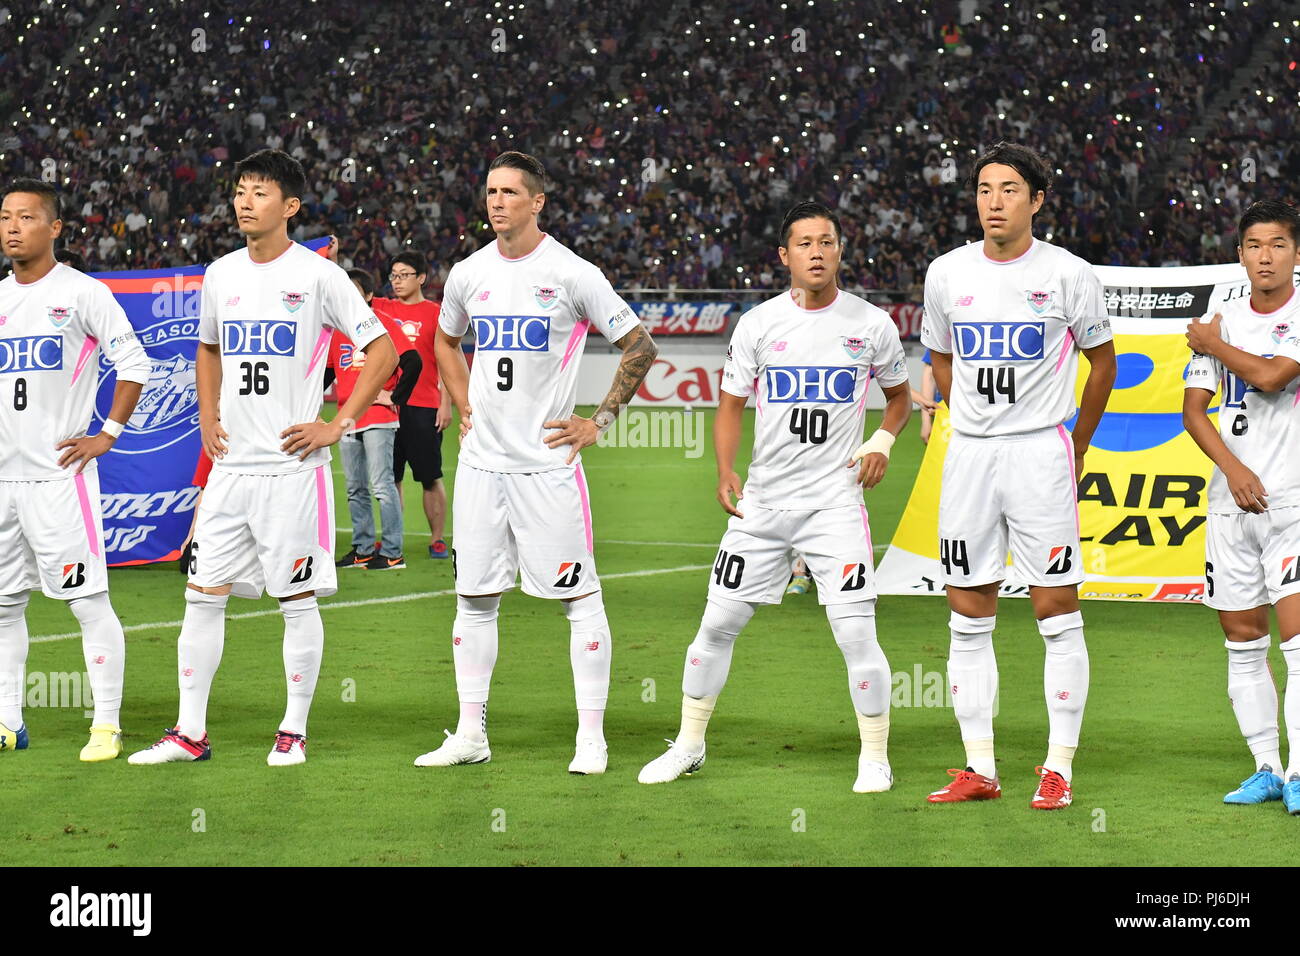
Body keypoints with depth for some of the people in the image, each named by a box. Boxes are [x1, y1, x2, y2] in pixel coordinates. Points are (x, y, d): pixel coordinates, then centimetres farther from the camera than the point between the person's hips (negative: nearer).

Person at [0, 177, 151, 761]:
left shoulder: (80, 293, -5)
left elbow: (134, 363, -5)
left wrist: (107, 435, -9)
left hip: (58, 472, -6)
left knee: (87, 599, -7)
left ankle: (107, 724, -4)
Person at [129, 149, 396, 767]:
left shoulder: (316, 275, -6)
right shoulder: (220, 275, 11)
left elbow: (383, 352, -5)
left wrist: (338, 425, -10)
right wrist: (207, 417, 14)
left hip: (293, 462, -5)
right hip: (230, 463, 5)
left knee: (297, 599, 1)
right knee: (203, 594, 3)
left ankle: (294, 732, 10)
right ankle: (190, 733, 8)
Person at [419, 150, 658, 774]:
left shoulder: (572, 275, -8)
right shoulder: (468, 274, 7)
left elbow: (639, 347, -2)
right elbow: (446, 342, 28)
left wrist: (599, 422, -4)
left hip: (547, 460, -5)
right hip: (481, 461, 5)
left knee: (579, 598, -2)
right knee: (474, 598, 7)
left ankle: (591, 737, 3)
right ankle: (470, 734, 15)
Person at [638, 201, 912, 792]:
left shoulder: (871, 325, 1)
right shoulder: (758, 324, 1)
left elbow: (900, 395, 17)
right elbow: (731, 405, 7)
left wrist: (883, 441, -2)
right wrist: (725, 472, -8)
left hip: (835, 501, -2)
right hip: (763, 501, 2)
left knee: (856, 633, -10)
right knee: (719, 623, 7)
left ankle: (876, 758, 5)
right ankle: (688, 746, 23)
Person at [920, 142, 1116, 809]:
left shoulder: (1068, 275, -5)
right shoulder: (947, 274, 5)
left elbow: (1101, 360, 8)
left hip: (1042, 449, -4)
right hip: (969, 454, 4)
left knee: (1057, 615, -4)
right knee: (969, 618, 4)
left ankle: (1058, 770, 1)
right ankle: (979, 770, 10)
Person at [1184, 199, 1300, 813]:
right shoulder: (1223, 321, 11)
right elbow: (1193, 409, 7)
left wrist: (1213, 344, -2)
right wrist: (1232, 467, -8)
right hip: (1232, 501, 5)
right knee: (1242, 640, 6)